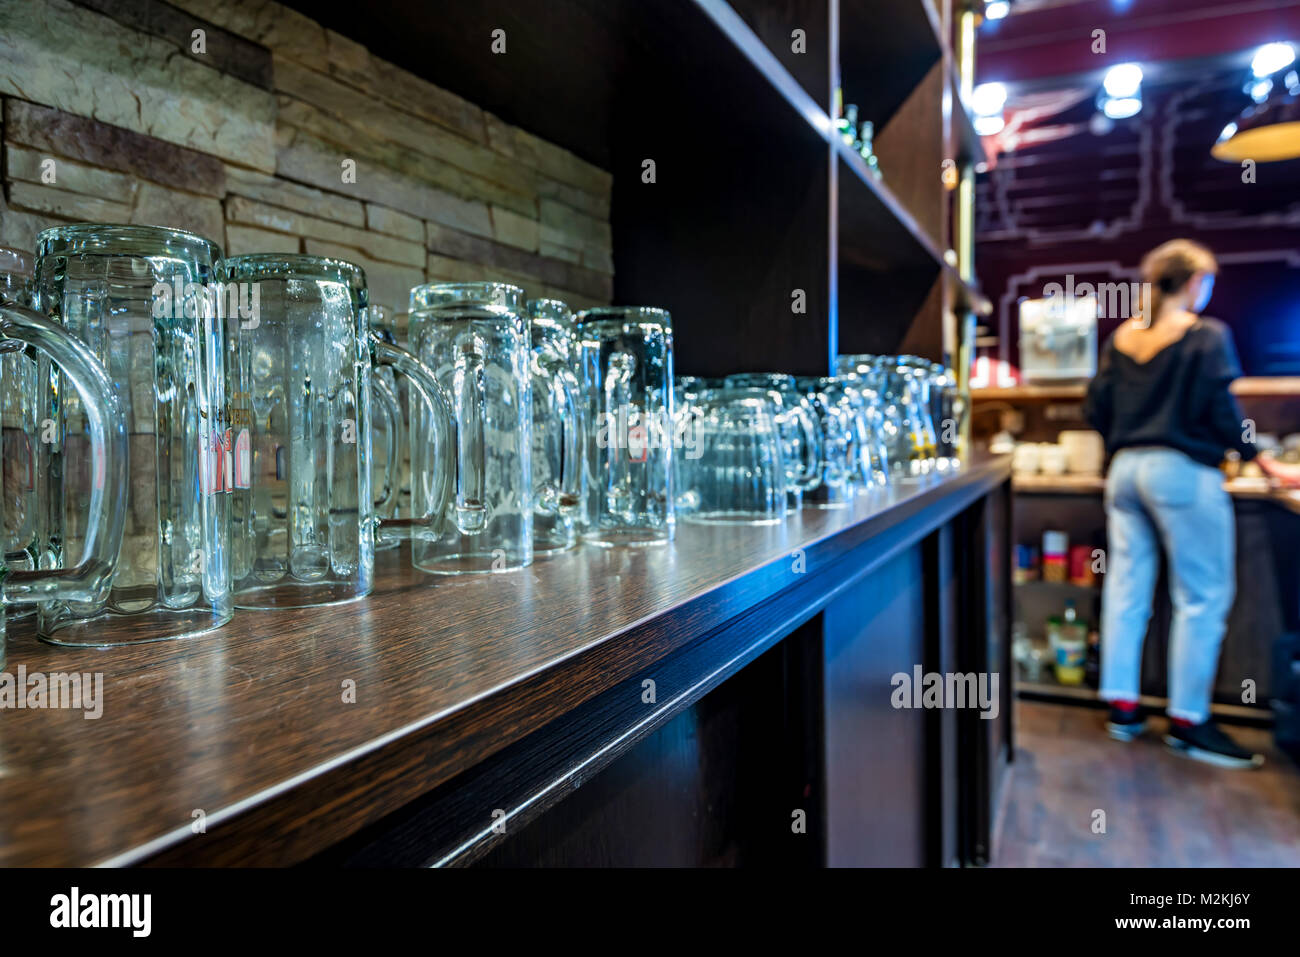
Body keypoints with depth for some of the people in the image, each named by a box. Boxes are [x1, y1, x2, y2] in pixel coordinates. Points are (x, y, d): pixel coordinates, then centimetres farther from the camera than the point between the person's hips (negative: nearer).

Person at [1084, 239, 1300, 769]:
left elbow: (1096, 409, 10)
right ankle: (1188, 720, 5)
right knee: (1203, 596, 1)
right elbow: (1219, 410, -10)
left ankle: (1121, 706, 14)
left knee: (1125, 587, 9)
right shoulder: (1207, 335, -5)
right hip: (1182, 470, -6)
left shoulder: (1121, 339, 11)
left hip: (1125, 469, 7)